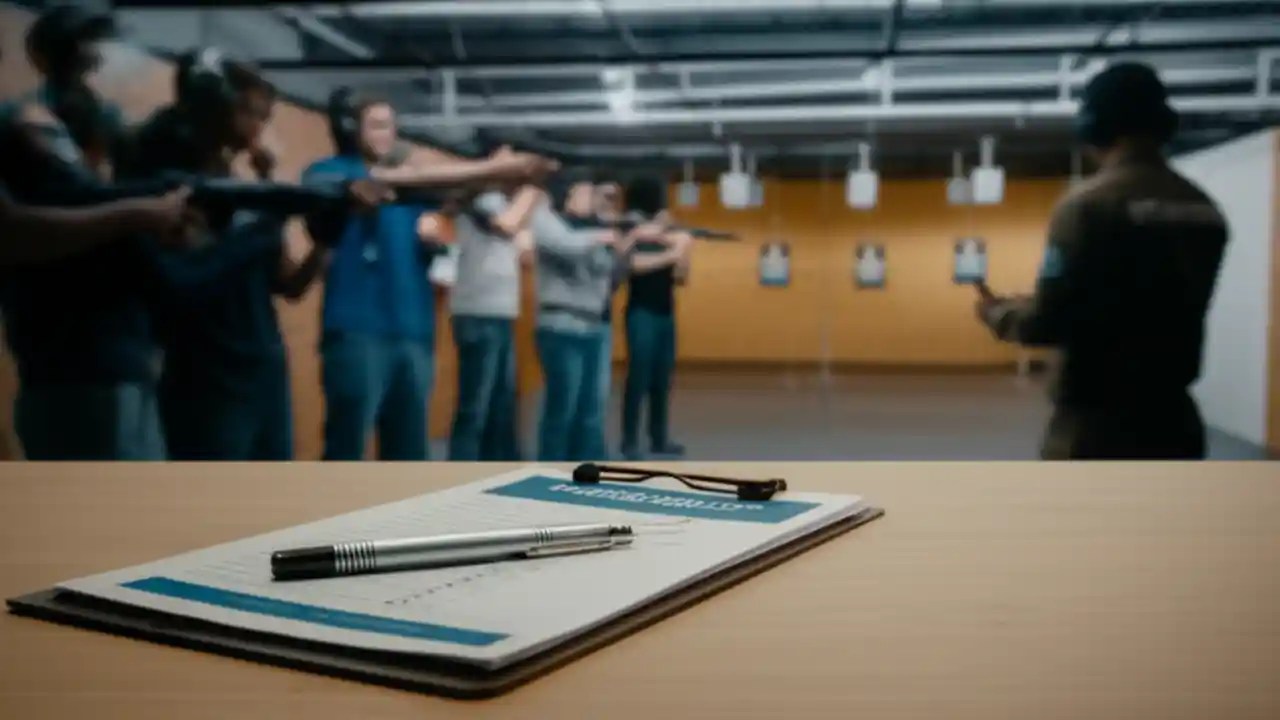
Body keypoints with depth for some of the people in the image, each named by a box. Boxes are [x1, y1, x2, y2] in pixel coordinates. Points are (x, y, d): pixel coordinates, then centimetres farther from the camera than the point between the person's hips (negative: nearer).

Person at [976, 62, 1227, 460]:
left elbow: (1049, 321, -16)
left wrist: (998, 313, 6)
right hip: (1171, 419, 6)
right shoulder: (1204, 210, 7)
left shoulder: (1088, 204, -13)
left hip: (1097, 422, -6)